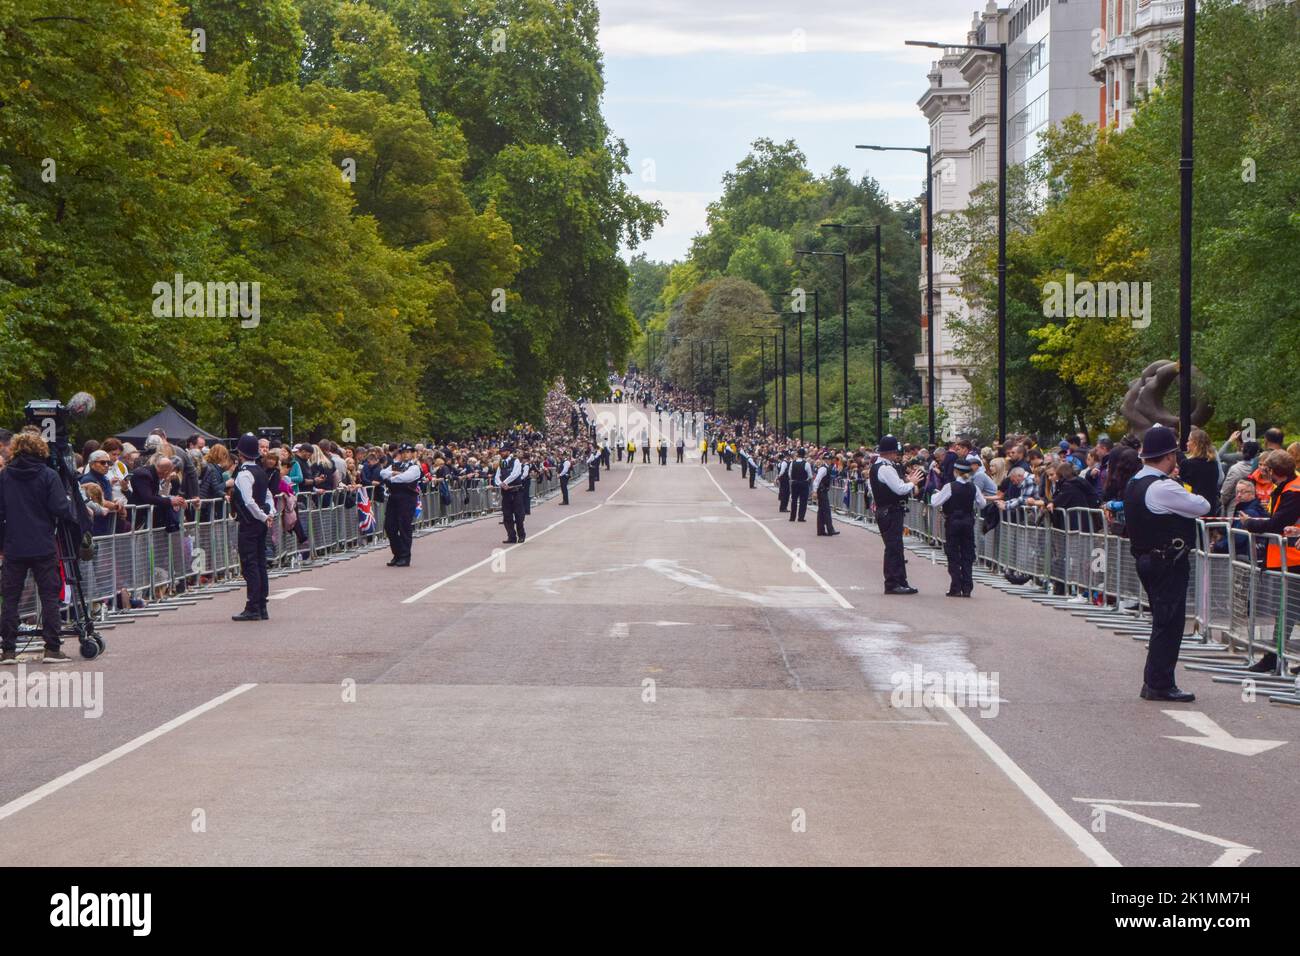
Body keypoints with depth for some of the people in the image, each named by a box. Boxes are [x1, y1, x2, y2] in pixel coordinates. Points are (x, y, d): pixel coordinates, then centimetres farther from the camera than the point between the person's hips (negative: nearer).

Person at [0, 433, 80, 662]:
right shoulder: (48, 475, -5)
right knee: (49, 596, 3)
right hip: (43, 547, -2)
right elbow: (61, 509, -11)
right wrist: (74, 511, 10)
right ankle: (52, 649, 0)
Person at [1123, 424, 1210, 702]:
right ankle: (1159, 684, -1)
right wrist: (1187, 494, 4)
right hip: (1168, 562, -10)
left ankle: (1155, 682, 20)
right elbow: (1203, 506, -15)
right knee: (1169, 623, -4)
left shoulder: (1136, 484, 10)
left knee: (1163, 621, 16)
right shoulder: (1163, 488, -20)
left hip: (1146, 559, 10)